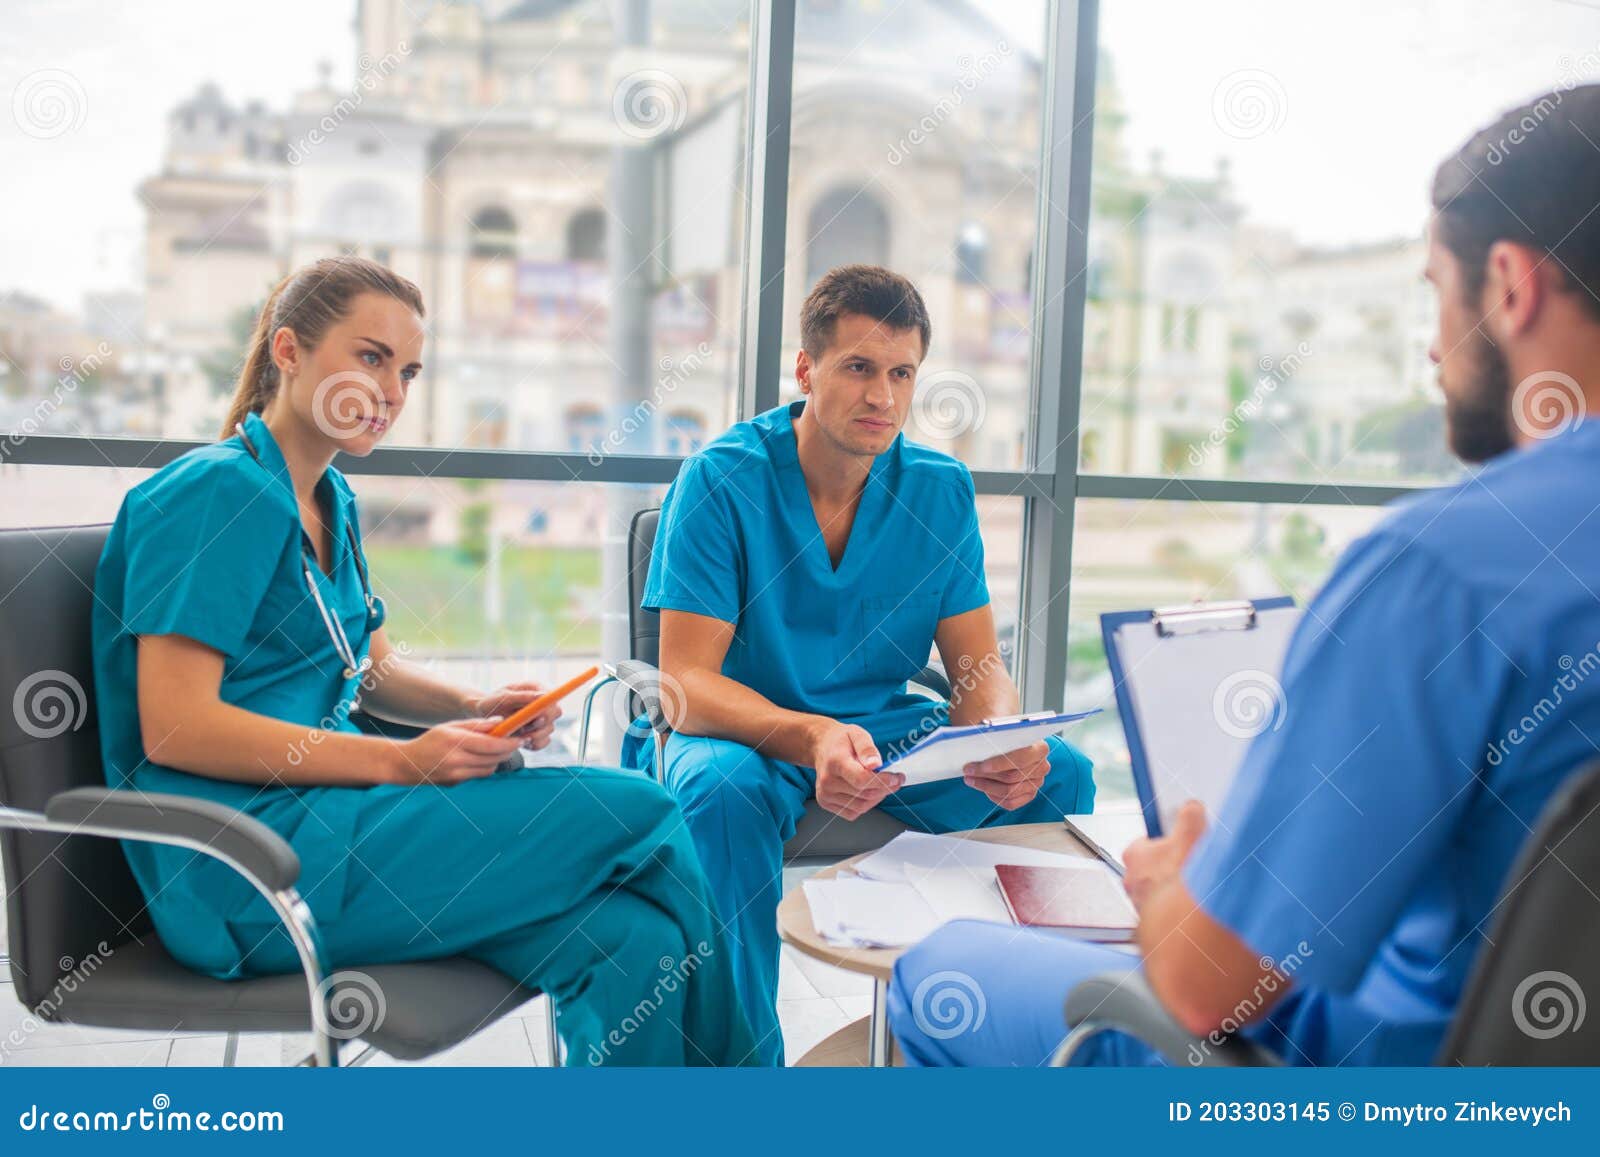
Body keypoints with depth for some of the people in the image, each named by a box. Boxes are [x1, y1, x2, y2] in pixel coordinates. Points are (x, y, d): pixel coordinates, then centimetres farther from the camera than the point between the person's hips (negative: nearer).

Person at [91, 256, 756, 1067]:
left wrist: (477, 709, 3)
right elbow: (173, 730, -16)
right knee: (636, 812, -18)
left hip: (321, 810, 8)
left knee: (631, 941, -17)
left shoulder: (330, 502, 18)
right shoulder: (217, 491, -9)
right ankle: (710, 1057, 0)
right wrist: (399, 762, -18)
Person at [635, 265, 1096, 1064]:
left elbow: (980, 669, 0)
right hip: (749, 731, -3)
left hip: (887, 729, 4)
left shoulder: (942, 489, 0)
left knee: (1058, 774, -16)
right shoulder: (721, 480, -13)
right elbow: (685, 684, -19)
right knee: (723, 787, -37)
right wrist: (811, 738, -39)